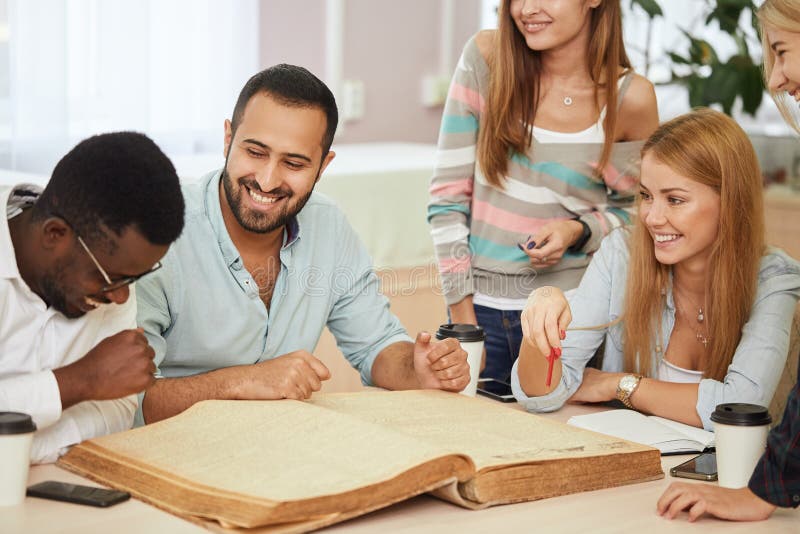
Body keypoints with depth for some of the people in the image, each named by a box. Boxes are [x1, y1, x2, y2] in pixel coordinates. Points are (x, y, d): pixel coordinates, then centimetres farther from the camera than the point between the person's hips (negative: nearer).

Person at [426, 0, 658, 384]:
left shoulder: (631, 99, -8)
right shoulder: (487, 57, -6)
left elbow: (634, 212, 7)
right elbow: (447, 194, -3)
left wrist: (579, 232, -14)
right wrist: (462, 314, -5)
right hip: (480, 307, 1)